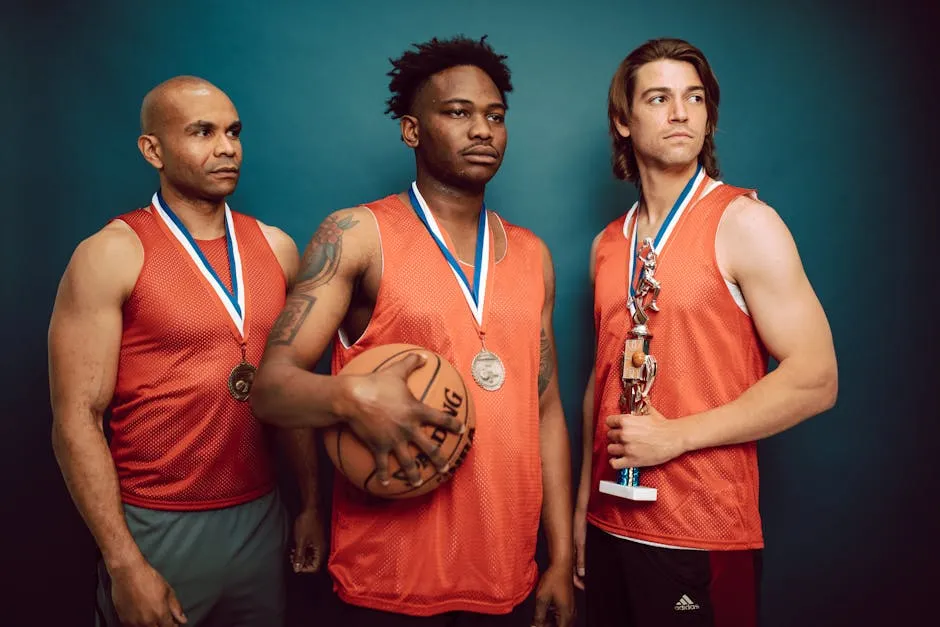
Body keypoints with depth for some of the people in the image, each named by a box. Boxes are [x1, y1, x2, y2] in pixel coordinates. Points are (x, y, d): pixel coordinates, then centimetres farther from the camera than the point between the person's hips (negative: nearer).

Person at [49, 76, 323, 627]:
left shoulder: (276, 248, 3)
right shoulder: (112, 255, -10)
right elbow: (77, 420, -12)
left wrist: (311, 502, 8)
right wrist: (124, 563, -14)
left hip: (261, 518, 5)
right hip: (158, 528, -4)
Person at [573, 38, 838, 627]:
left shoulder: (743, 222, -9)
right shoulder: (608, 245, 6)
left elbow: (815, 380, -13)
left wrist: (676, 436, -15)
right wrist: (582, 507, 12)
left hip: (703, 539, -5)